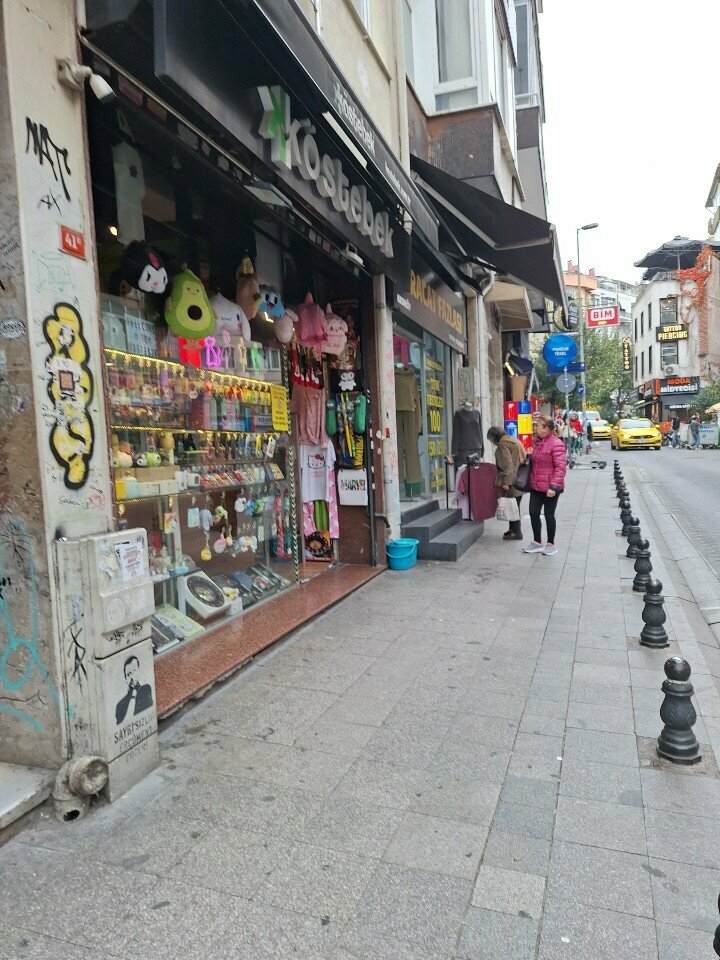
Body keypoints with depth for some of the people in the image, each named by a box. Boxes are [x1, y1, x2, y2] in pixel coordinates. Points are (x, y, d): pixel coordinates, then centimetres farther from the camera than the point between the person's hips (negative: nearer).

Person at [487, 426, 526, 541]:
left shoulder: (503, 444, -10)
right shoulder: (513, 440, 18)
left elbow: (508, 464, -19)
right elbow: (523, 459, 21)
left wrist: (506, 482, -21)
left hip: (512, 482, -10)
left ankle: (516, 532, 2)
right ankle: (514, 529, 23)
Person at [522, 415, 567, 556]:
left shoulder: (556, 444, -17)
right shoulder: (537, 442, 9)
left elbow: (560, 467, -21)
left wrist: (554, 486, -24)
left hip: (550, 488, -8)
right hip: (536, 486, 8)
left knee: (549, 515, 6)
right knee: (533, 513, 10)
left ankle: (551, 544, 22)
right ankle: (537, 543, 24)